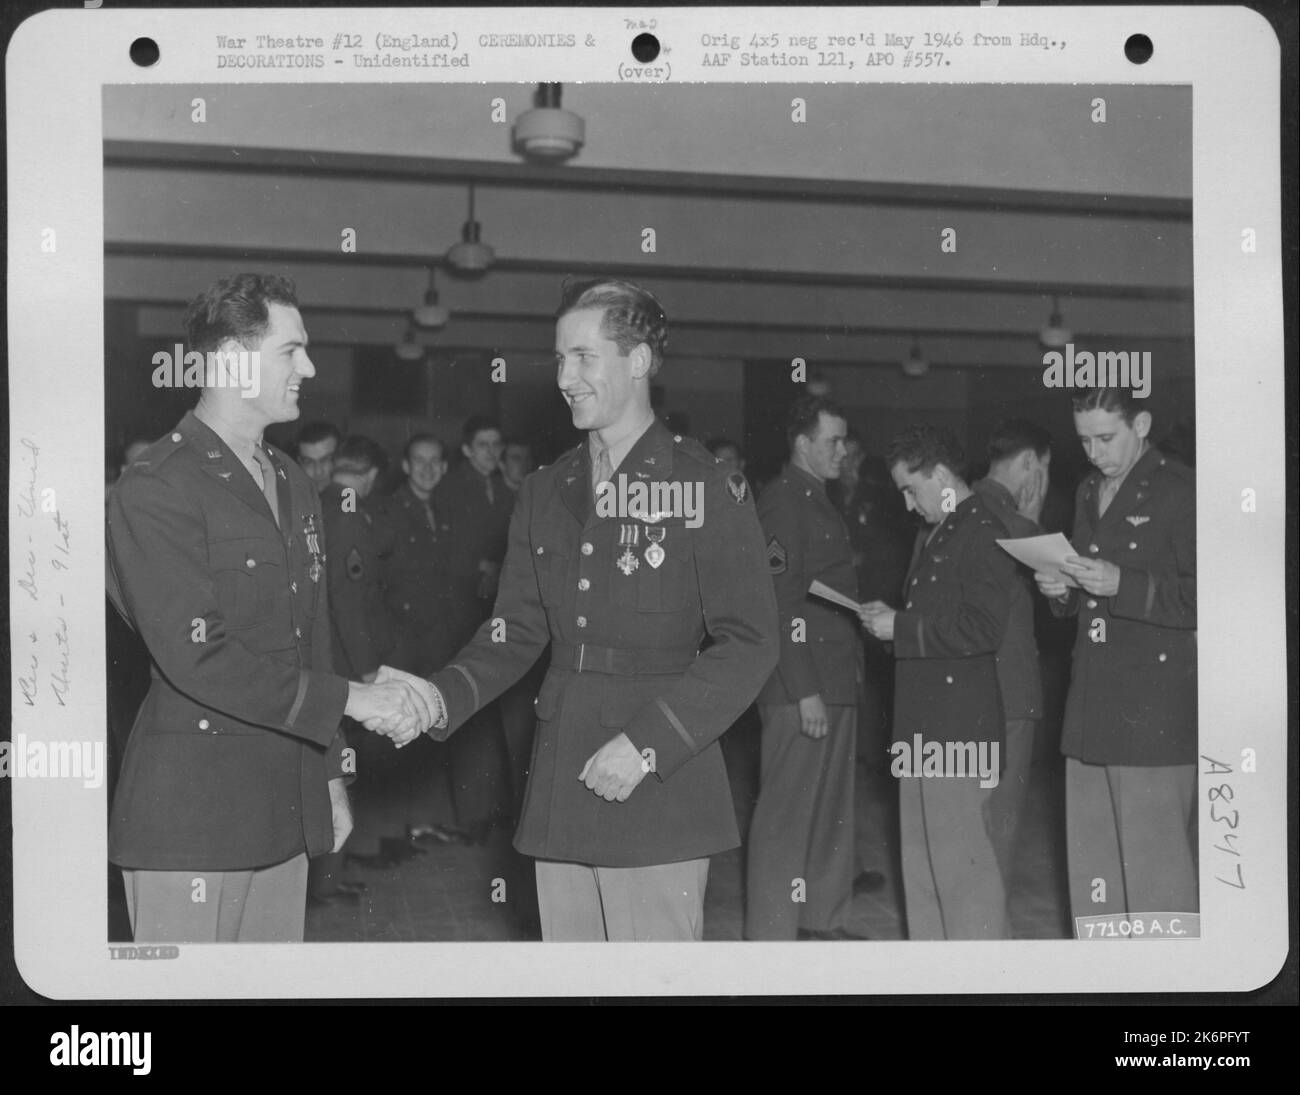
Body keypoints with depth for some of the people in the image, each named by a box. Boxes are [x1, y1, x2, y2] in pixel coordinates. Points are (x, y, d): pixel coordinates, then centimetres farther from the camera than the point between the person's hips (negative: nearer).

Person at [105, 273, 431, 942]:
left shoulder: (294, 485, 16)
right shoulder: (153, 491, -10)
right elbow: (196, 656, -17)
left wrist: (330, 775, 18)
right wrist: (348, 700, -14)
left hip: (286, 810, 7)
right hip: (189, 814, -7)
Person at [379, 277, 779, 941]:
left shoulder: (708, 490, -6)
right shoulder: (545, 493, 12)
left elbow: (750, 644, -9)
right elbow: (517, 629, 13)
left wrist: (647, 744, -17)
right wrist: (442, 697, -5)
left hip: (659, 795, -5)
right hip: (559, 798, 5)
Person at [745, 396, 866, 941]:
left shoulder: (818, 500, 19)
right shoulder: (782, 499, -12)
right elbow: (781, 604, -18)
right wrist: (806, 691, -21)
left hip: (835, 679, 10)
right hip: (801, 686, -10)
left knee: (833, 808, 15)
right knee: (787, 812, -4)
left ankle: (824, 920, 25)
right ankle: (771, 932, 4)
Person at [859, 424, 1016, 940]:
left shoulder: (984, 535, -12)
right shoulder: (934, 536, 19)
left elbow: (982, 629, -21)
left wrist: (901, 627, -16)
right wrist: (890, 620, 6)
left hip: (959, 726, -10)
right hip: (923, 723, 10)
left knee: (960, 857, -5)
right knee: (921, 857, 14)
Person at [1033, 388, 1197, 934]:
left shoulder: (1181, 491, -6)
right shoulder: (1089, 491, 17)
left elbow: (1197, 600, -12)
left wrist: (1120, 584, -20)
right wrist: (1062, 590, 4)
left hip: (1156, 710, -7)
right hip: (1092, 710, 7)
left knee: (1157, 869, -3)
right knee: (1092, 870, 11)